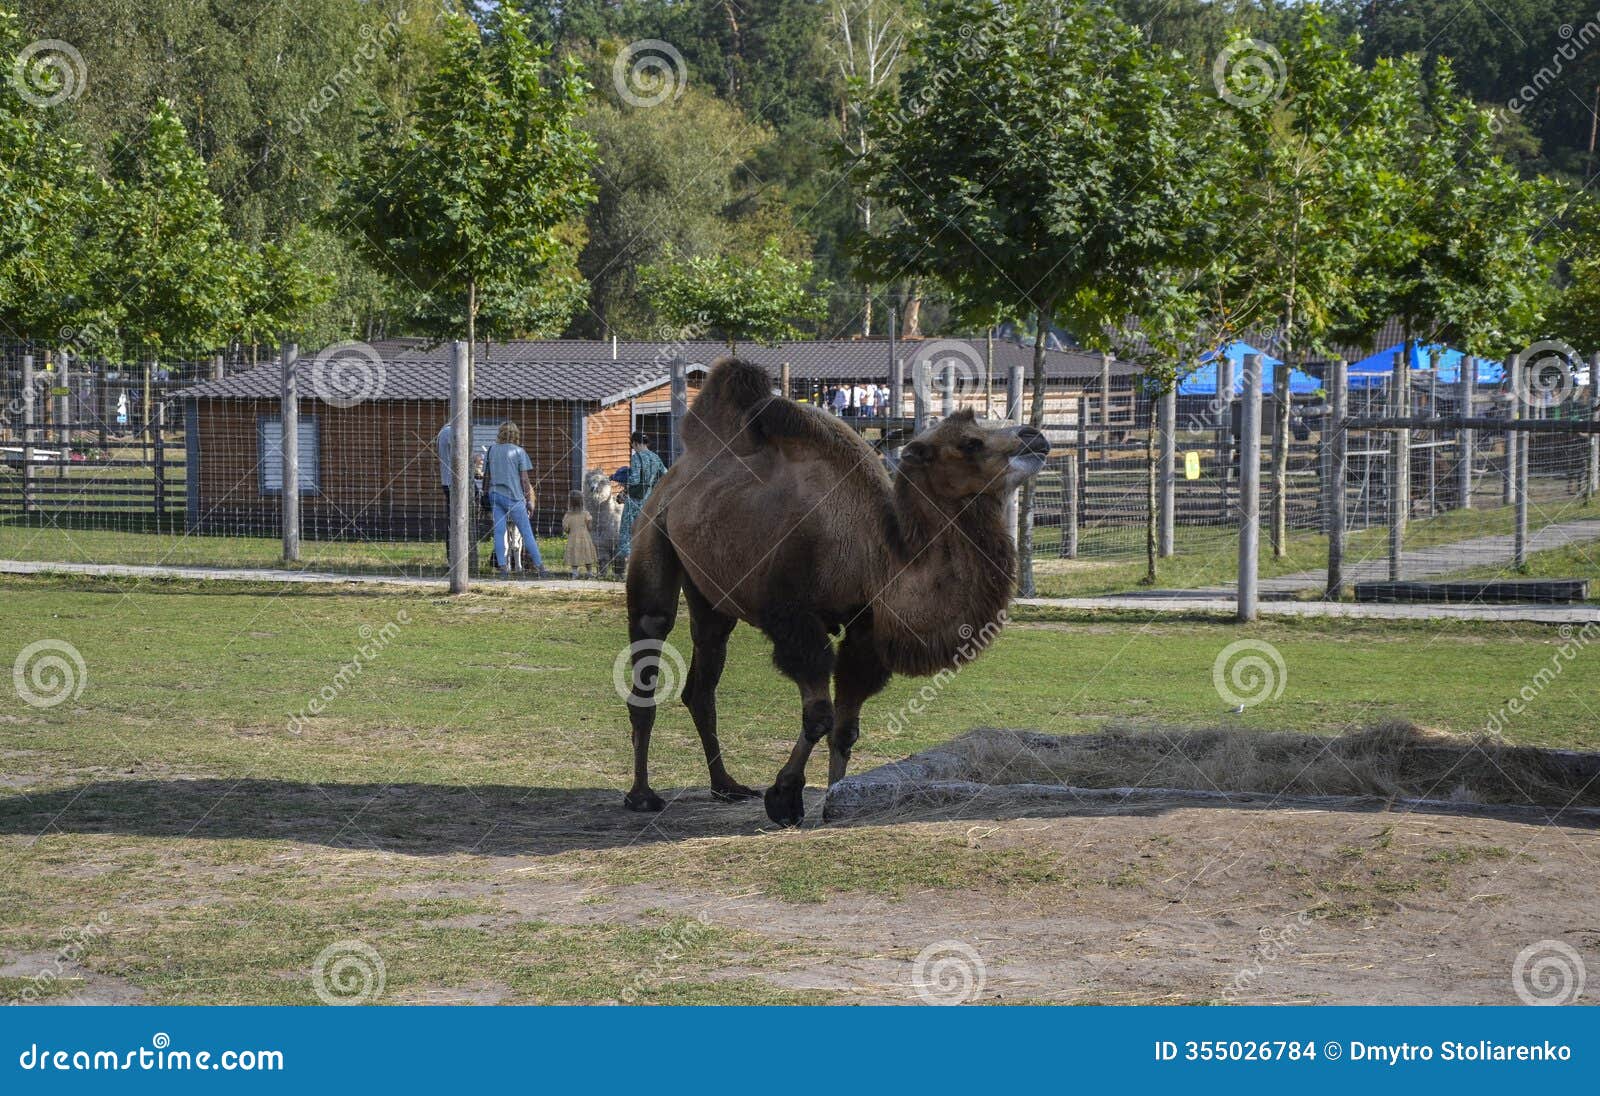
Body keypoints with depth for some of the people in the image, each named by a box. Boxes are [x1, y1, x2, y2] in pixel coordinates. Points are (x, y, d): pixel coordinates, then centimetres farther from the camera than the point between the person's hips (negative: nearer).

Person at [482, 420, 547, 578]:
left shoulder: (492, 450, 7)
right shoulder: (519, 451, -4)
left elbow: (486, 475, 10)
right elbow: (524, 479, -5)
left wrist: (487, 492, 21)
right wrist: (529, 499, 2)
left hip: (495, 494, 4)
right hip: (513, 496, -4)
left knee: (499, 531, 4)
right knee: (526, 532, -1)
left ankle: (502, 566, 0)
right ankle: (539, 567, 0)